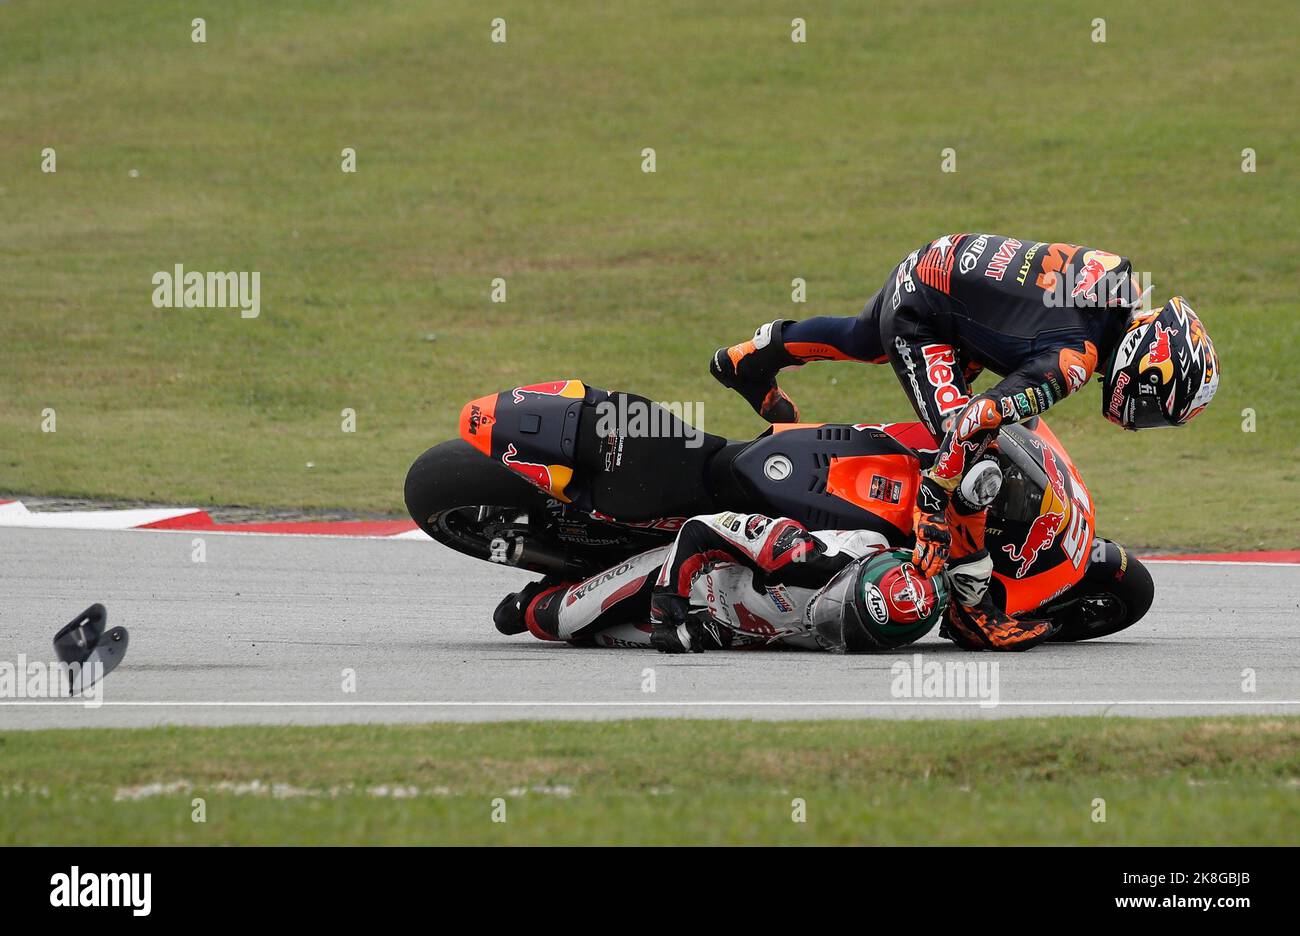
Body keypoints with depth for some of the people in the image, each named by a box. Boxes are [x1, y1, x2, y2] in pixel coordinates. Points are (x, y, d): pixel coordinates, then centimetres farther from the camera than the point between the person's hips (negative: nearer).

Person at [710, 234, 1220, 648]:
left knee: (863, 340, 38)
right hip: (917, 315, -9)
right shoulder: (1074, 361, -34)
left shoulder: (1121, 278, -12)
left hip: (925, 264, 9)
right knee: (974, 448, -21)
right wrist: (931, 515, -31)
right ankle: (970, 600, -14)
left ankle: (754, 354, 63)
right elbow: (972, 424, -37)